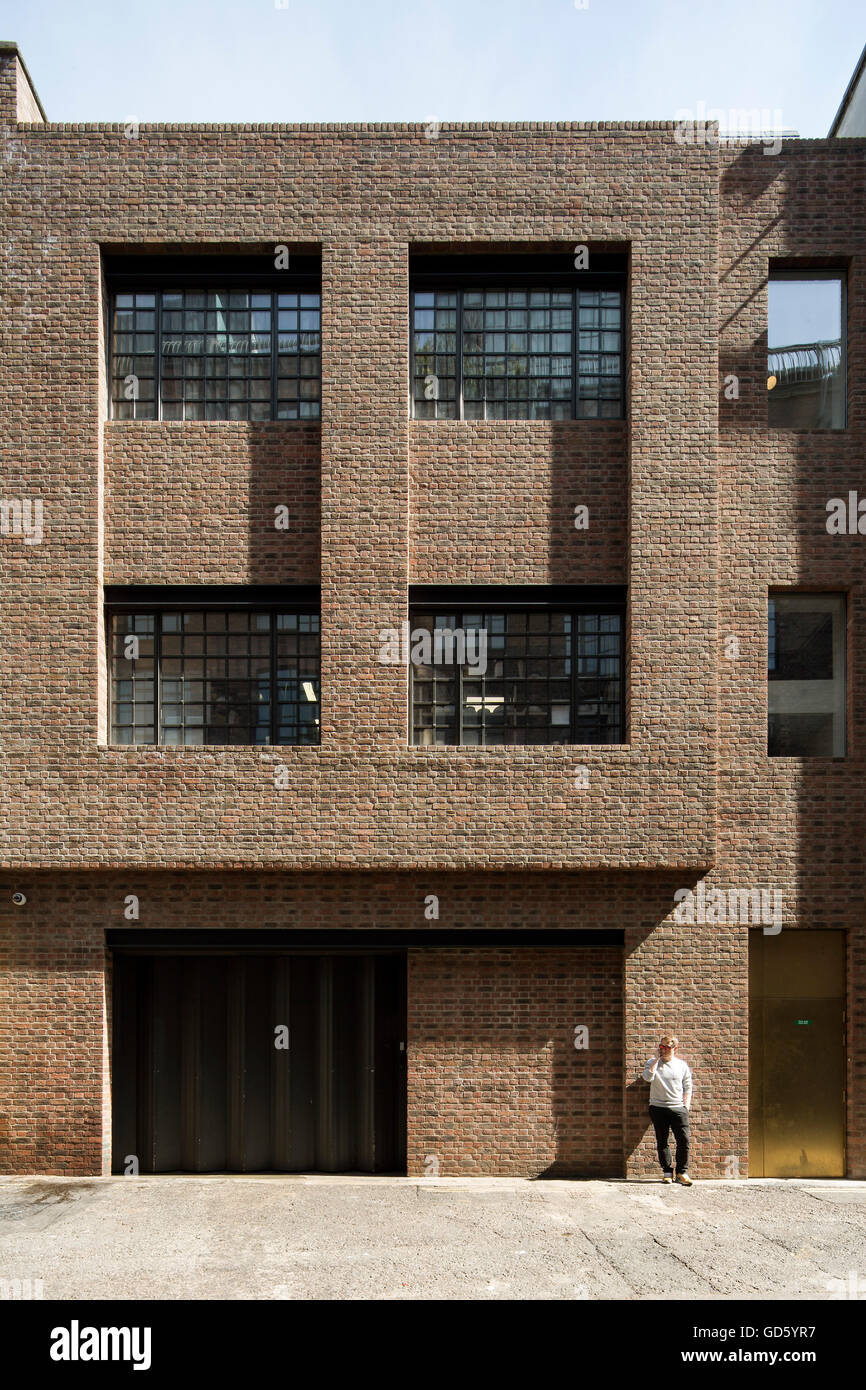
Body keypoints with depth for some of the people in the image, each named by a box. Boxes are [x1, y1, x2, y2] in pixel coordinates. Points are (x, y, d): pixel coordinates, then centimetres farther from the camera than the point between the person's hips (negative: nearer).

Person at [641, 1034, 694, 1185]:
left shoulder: (682, 1065, 8)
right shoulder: (653, 1062, 6)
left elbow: (687, 1088, 10)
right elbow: (647, 1077, -14)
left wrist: (686, 1106, 0)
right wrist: (656, 1059, -12)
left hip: (678, 1108, 0)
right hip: (658, 1108, 0)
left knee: (684, 1140, -8)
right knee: (662, 1142, 3)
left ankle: (682, 1172, 3)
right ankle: (667, 1172, 13)